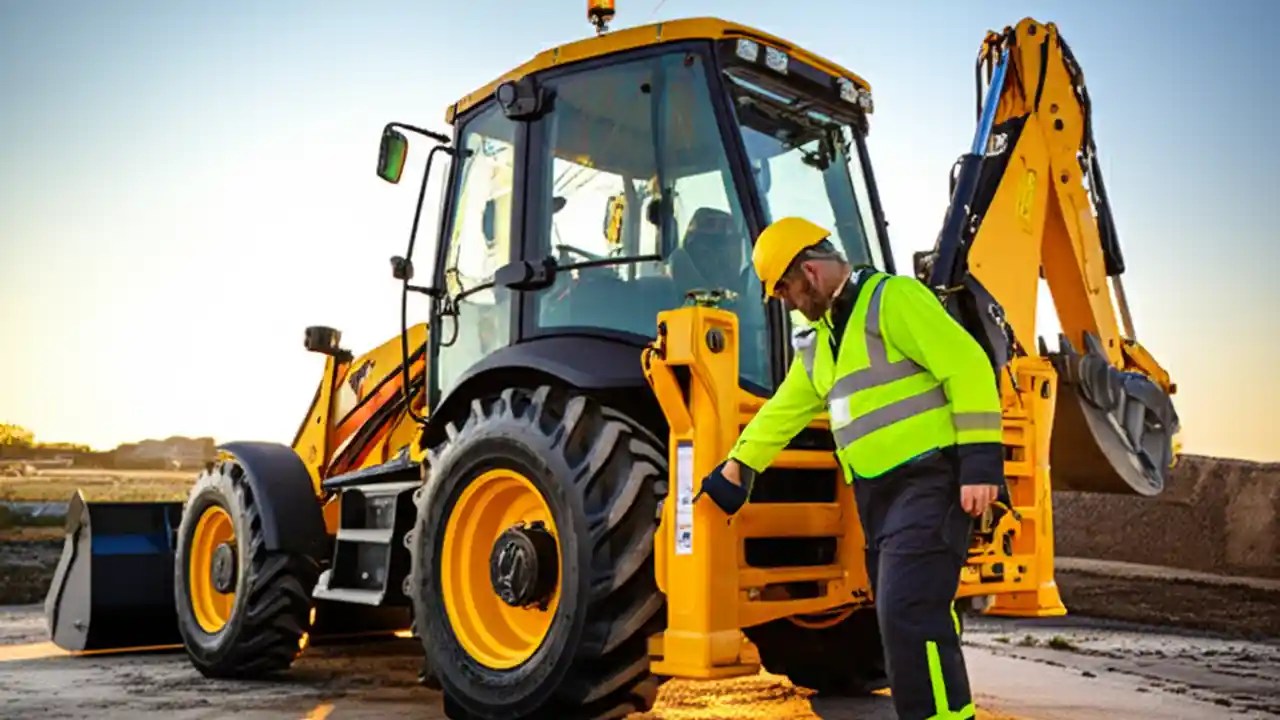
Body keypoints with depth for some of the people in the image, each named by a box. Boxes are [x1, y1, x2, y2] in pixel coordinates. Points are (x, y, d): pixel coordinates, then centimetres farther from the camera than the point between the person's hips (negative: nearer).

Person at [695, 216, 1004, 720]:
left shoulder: (893, 298, -10)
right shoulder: (818, 338, 17)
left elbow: (967, 367, -16)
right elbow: (783, 412, 25)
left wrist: (980, 463, -20)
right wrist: (732, 474, 29)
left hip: (929, 480, -9)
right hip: (877, 491, 9)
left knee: (908, 613, -14)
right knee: (901, 619, 11)